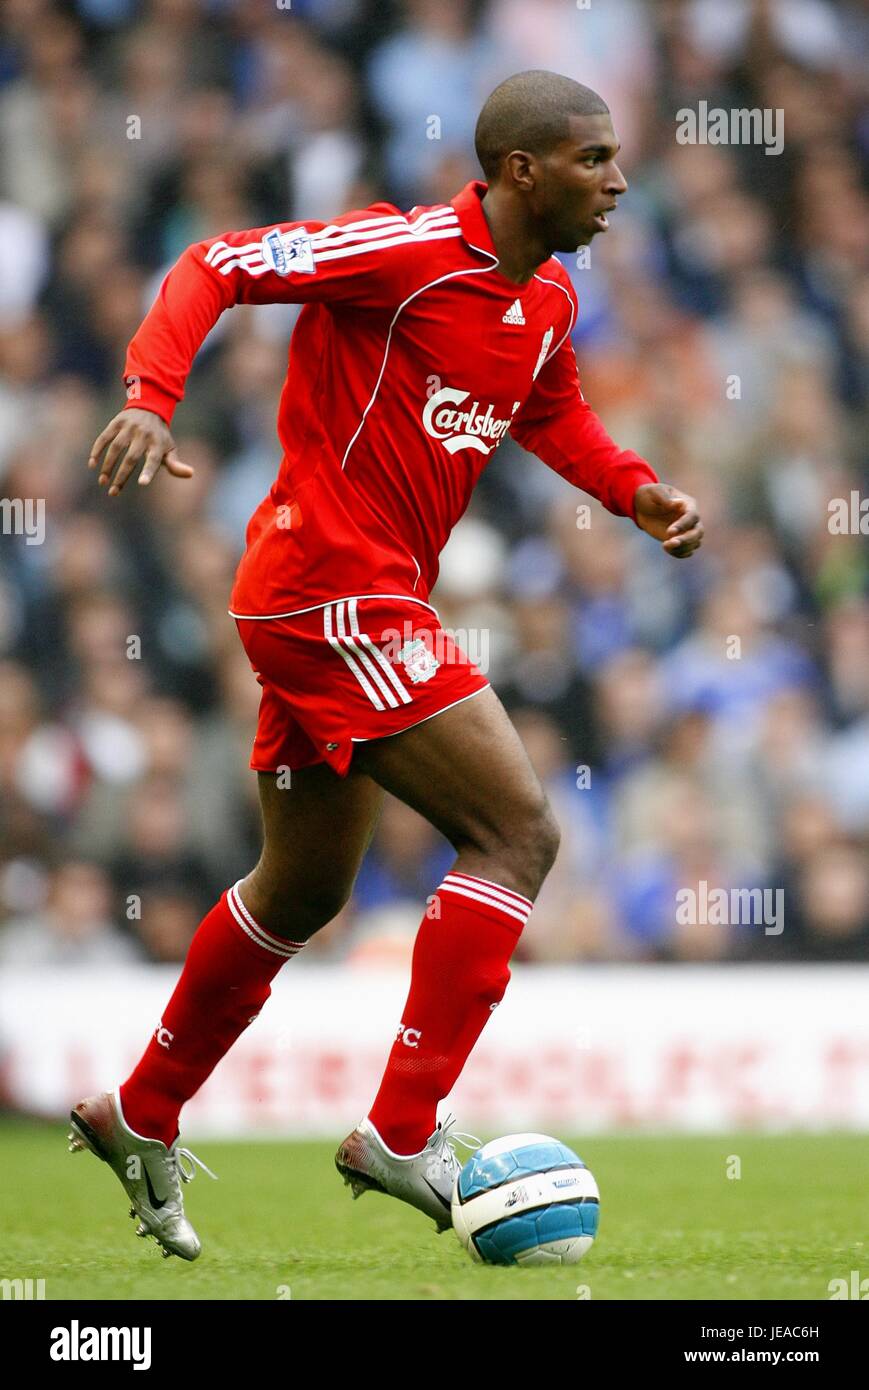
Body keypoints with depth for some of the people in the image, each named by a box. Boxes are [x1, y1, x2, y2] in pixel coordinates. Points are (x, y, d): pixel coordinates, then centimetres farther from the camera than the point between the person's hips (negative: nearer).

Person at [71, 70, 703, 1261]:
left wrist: (636, 491, 13)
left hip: (369, 604, 10)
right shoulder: (412, 250, -15)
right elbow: (217, 267, -15)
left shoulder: (549, 302, 11)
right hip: (335, 591, -10)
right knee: (518, 834, -13)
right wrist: (151, 395, -29)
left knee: (304, 890, 21)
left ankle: (142, 1120, 35)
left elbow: (551, 414, 30)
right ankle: (403, 1135, -12)